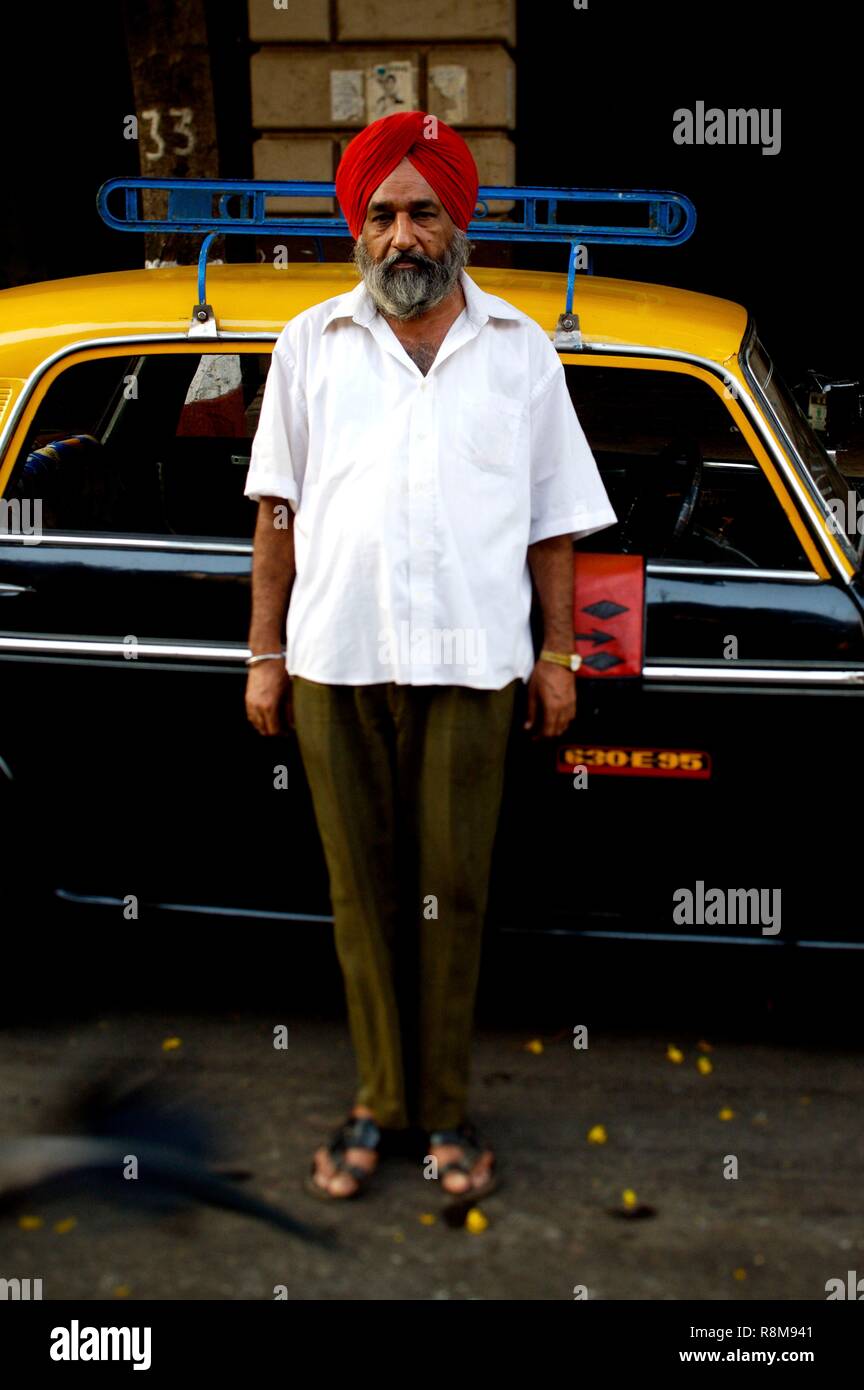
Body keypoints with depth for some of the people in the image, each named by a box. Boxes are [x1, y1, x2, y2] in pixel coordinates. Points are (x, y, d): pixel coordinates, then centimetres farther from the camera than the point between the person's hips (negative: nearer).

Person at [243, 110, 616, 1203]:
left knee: (452, 890, 3)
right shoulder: (312, 344, 10)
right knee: (361, 889, 6)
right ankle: (379, 1097, 20)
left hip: (469, 662, -1)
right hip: (336, 660, 1)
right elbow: (278, 509, 10)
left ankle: (444, 1107, 17)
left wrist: (558, 653, 5)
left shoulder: (520, 351, 10)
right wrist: (265, 651, 6)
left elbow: (555, 520, 10)